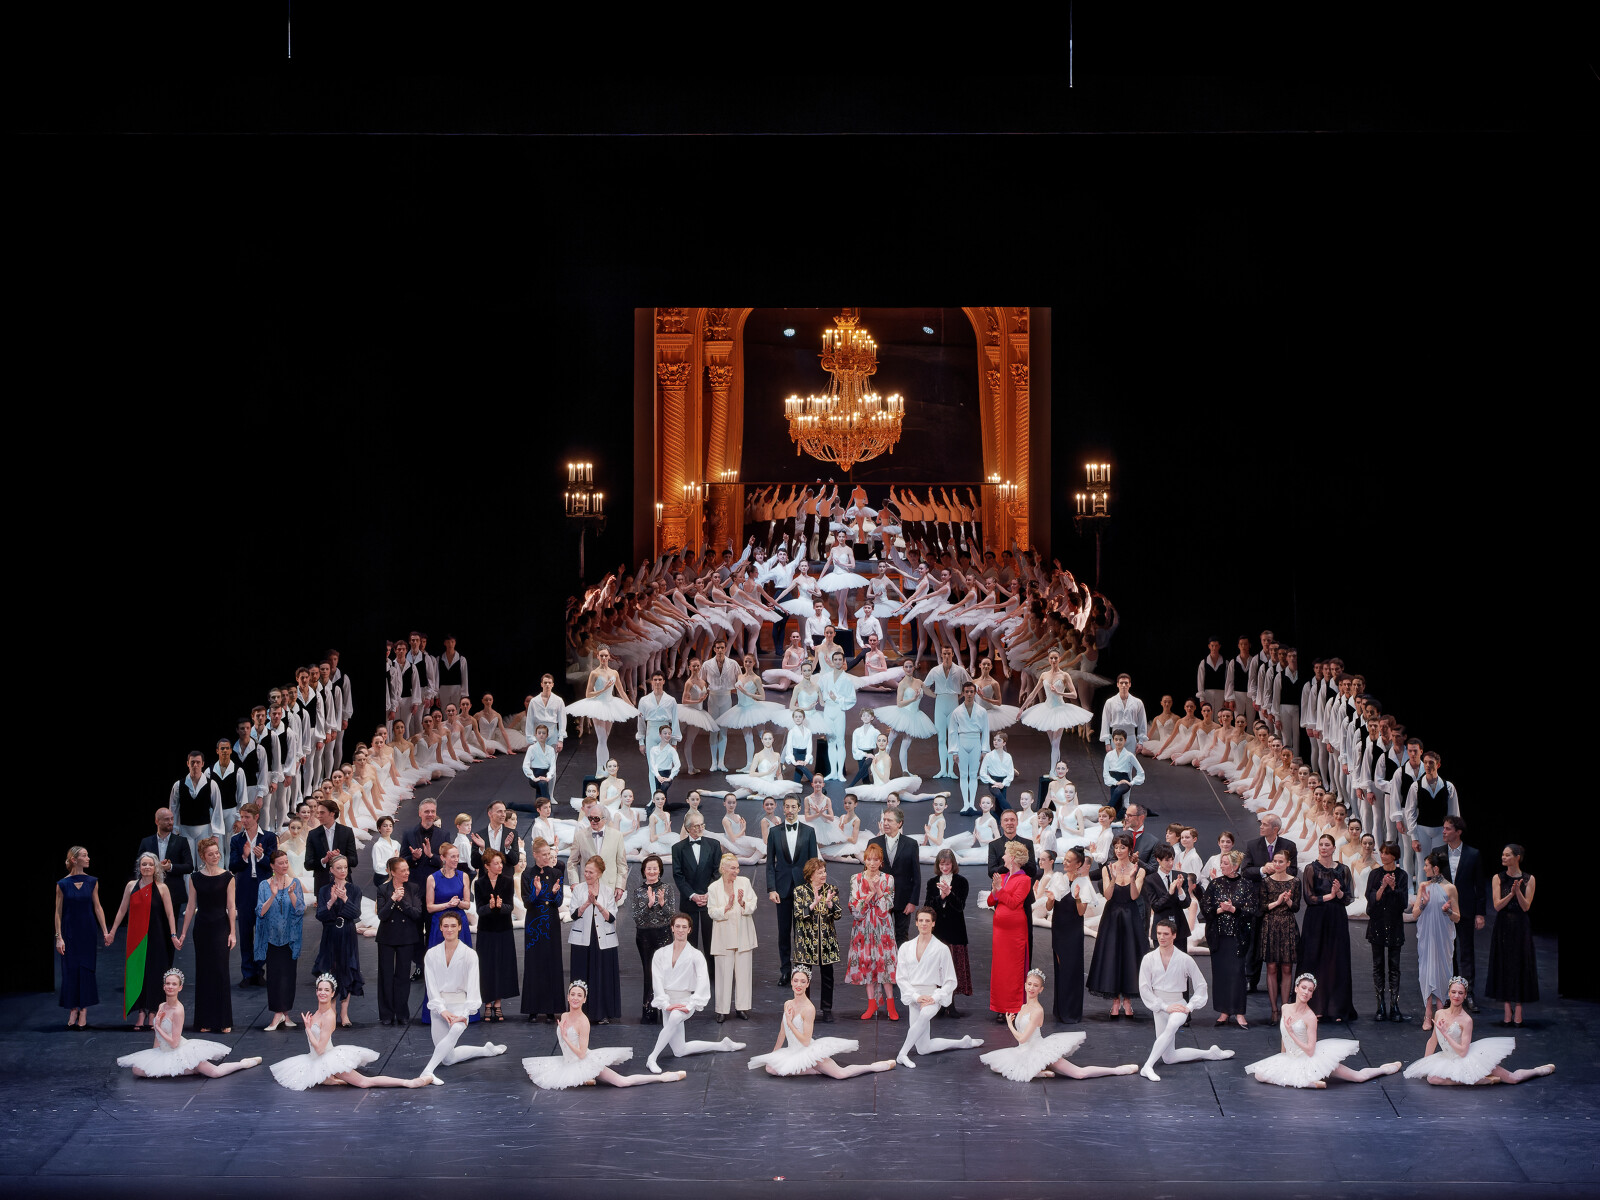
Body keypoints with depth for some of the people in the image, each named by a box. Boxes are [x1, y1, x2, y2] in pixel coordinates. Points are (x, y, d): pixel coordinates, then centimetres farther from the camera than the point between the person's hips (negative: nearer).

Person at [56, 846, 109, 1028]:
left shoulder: (92, 882, 3)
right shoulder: (62, 884, -3)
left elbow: (97, 907, 5)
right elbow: (58, 912, -2)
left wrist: (105, 931, 0)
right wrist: (58, 937, -6)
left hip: (88, 932, 2)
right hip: (70, 932, -2)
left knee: (86, 969, 0)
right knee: (70, 970, 0)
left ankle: (83, 1013, 4)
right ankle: (73, 1011, 9)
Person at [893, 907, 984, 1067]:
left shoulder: (941, 949, 0)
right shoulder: (906, 948, 8)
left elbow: (950, 981, 1)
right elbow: (900, 977, 4)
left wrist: (934, 998, -14)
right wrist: (916, 997, -11)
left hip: (933, 995, -4)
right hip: (913, 996, 4)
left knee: (925, 1014, -42)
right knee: (923, 1049, 2)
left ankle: (902, 1054, -40)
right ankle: (963, 1043, 25)